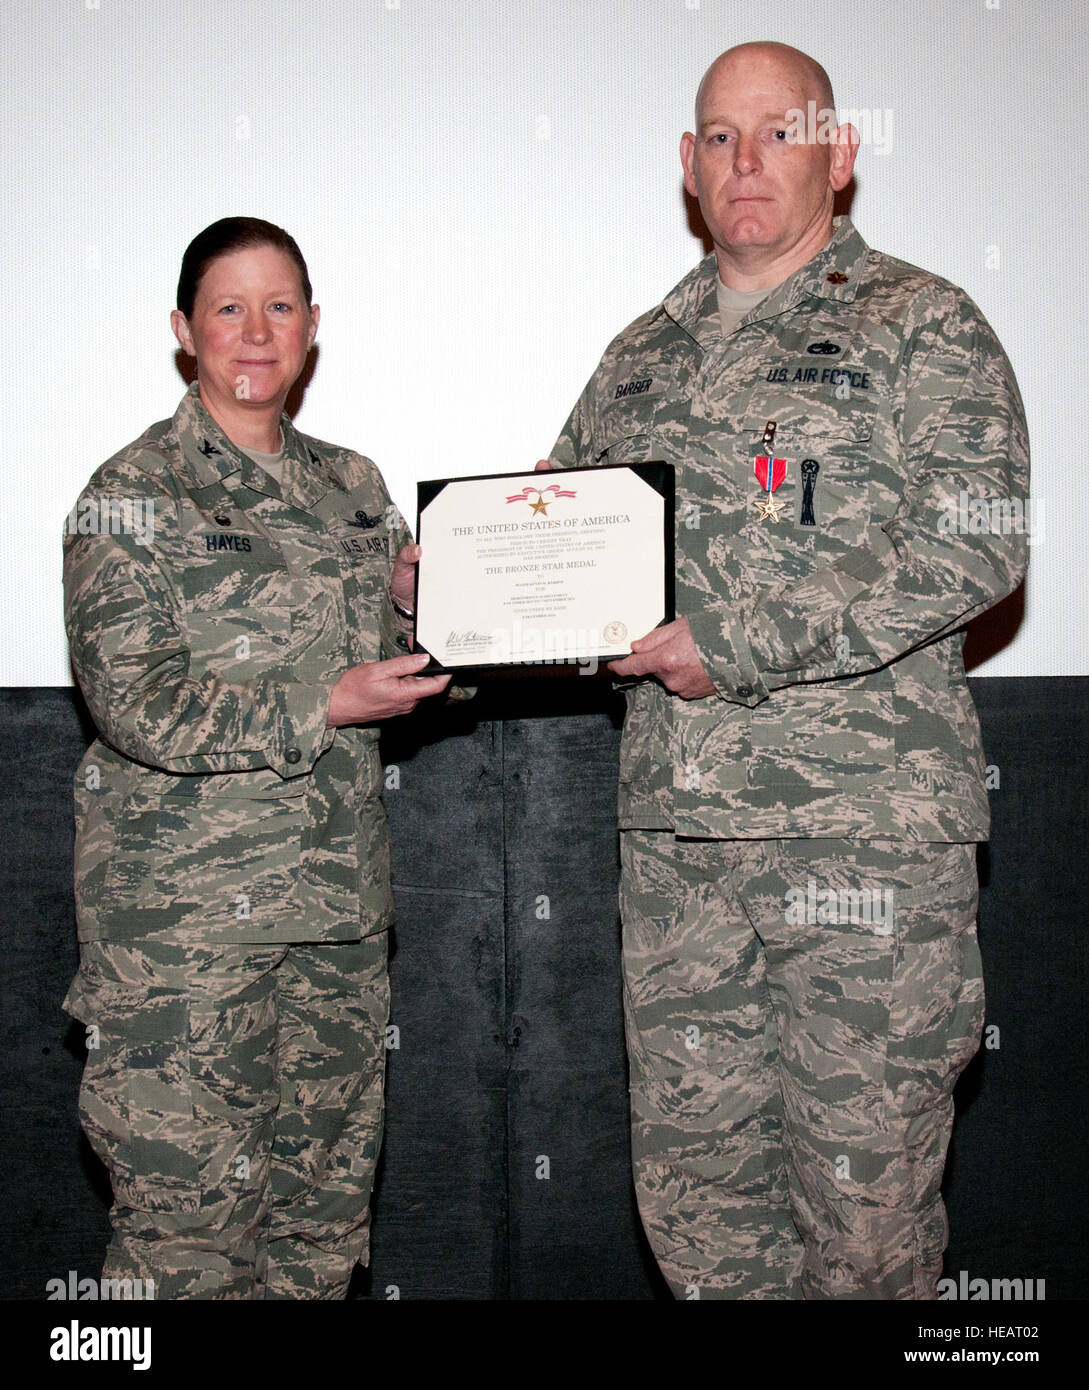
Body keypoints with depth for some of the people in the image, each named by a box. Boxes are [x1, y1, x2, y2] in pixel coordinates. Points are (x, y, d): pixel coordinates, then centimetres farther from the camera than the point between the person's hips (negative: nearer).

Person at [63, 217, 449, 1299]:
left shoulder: (351, 488, 13)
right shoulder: (132, 492, -4)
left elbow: (391, 672, 20)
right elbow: (132, 700, -14)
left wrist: (413, 599, -2)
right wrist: (321, 707, -19)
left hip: (335, 897, 6)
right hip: (184, 910, -5)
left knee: (324, 1205, 13)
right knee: (188, 1213, 0)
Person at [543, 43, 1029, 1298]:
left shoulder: (920, 326, 1)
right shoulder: (643, 356, 17)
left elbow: (979, 543, -12)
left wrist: (738, 649, -16)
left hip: (867, 828, -4)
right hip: (674, 821, 5)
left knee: (863, 1182, 4)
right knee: (690, 1173, 12)